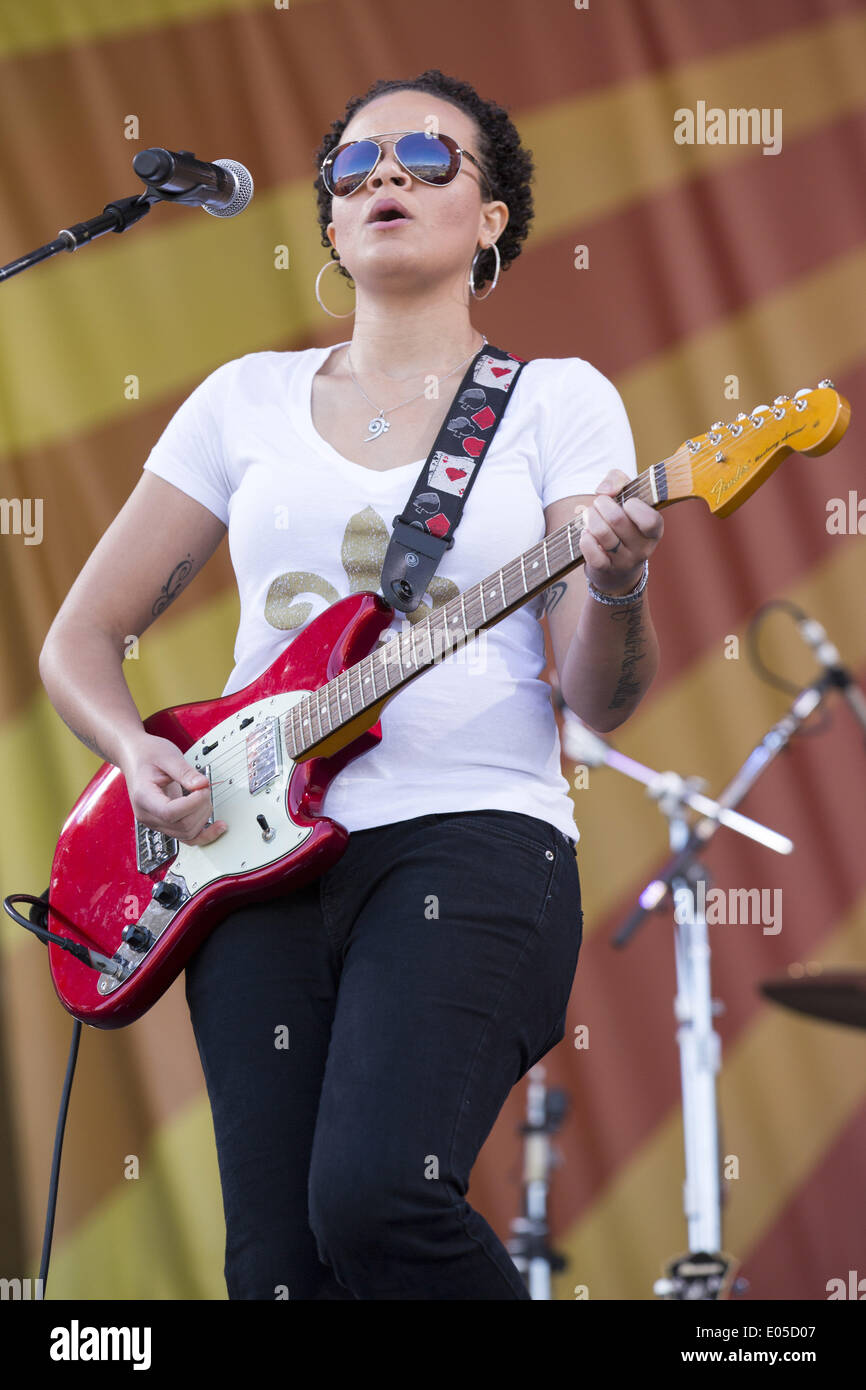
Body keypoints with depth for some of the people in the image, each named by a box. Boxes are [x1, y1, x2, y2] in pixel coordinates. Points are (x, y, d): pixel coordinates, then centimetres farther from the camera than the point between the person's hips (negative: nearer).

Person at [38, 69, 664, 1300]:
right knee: (278, 1266, -8)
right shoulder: (248, 400, 16)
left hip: (475, 836, -3)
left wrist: (613, 592, -21)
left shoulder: (557, 400, 9)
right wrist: (136, 756, -2)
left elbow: (599, 701, 1)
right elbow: (80, 639, 19)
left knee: (377, 1198, -25)